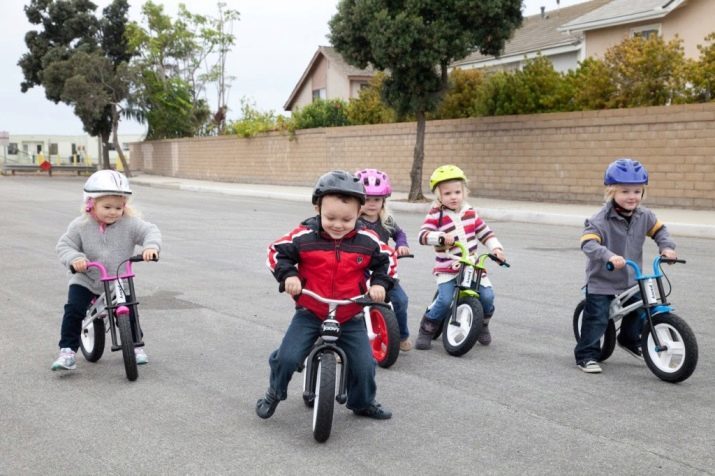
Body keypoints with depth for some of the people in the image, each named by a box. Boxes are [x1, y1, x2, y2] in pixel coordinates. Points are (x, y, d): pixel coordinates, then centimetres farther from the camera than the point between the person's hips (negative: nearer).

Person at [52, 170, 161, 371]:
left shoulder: (129, 224, -10)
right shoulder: (80, 225, -9)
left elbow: (150, 231, -15)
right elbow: (64, 245, -6)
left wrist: (151, 246, -37)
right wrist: (74, 258, -29)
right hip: (85, 280, 0)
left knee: (129, 314, -1)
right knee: (73, 311, -16)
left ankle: (136, 346, 24)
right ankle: (67, 352, -8)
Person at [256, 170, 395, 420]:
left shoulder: (367, 242, -8)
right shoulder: (304, 237, -13)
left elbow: (386, 259, 8)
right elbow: (277, 251, -2)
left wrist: (380, 283, -9)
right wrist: (287, 275, -17)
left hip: (350, 317, 1)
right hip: (310, 313, -1)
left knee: (364, 364, -1)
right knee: (287, 357, -13)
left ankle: (363, 403, 29)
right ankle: (274, 393, 18)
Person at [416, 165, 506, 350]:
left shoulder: (470, 212, 7)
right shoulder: (436, 214, -8)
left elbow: (484, 232, 13)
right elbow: (423, 235, -20)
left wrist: (496, 248, -1)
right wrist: (441, 236, -37)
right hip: (446, 268, -4)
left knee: (487, 295, -10)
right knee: (445, 300, -22)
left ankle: (483, 325, 21)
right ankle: (426, 330, 3)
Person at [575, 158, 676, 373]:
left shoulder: (644, 216, -3)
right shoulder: (601, 220, -22)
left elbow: (659, 230, 12)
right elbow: (588, 243, -32)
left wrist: (666, 247, -7)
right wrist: (609, 256, -48)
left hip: (631, 279, 6)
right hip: (602, 280, -6)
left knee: (639, 311, 15)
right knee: (597, 318, -5)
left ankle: (629, 340, 43)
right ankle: (586, 355, 8)